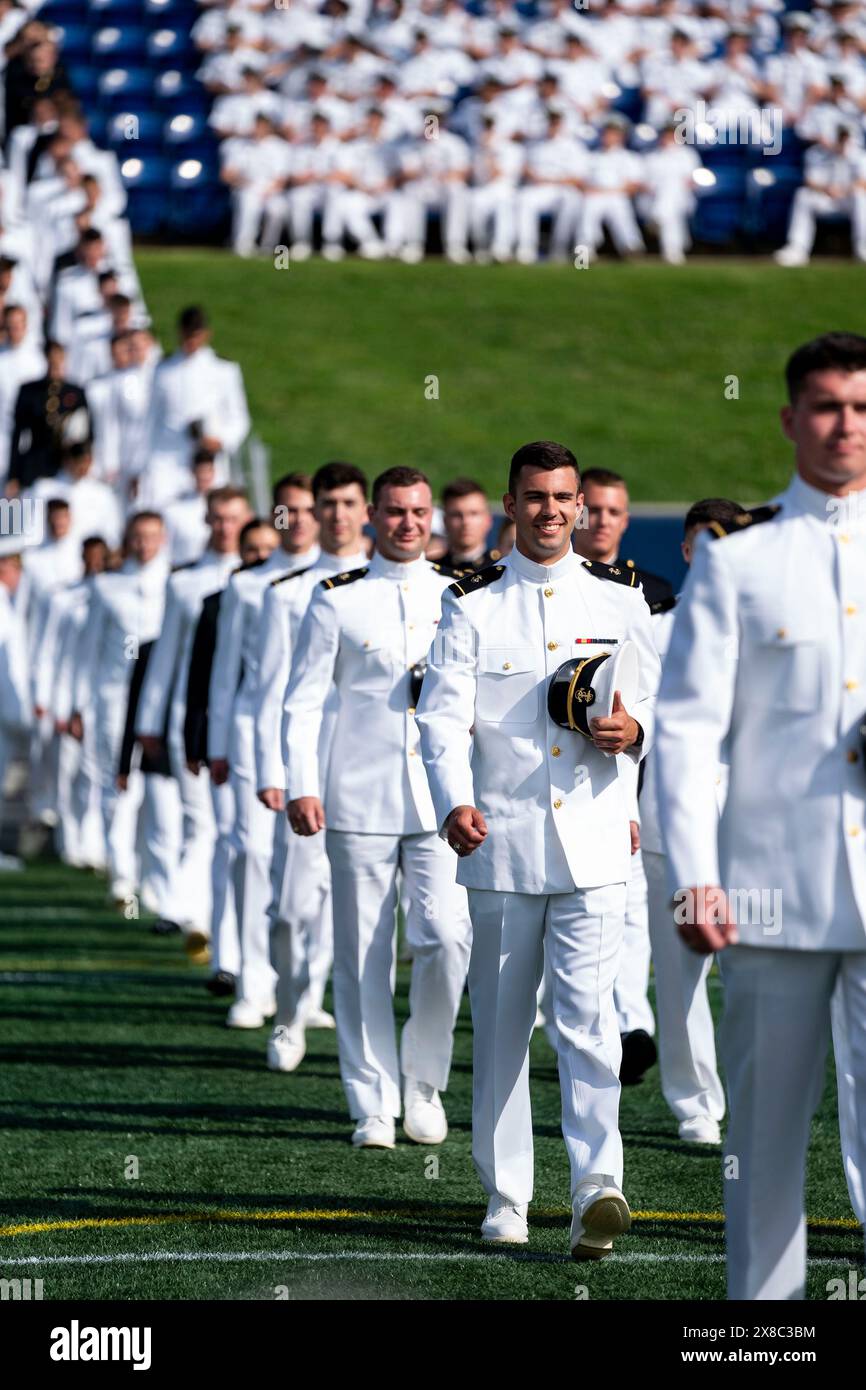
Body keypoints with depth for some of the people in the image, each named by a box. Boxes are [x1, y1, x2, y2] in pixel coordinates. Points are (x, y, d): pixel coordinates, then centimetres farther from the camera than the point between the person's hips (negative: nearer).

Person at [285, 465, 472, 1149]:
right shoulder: (337, 599, 6)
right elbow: (304, 700, 5)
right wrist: (303, 786, -5)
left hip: (441, 801, 1)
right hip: (360, 802, -1)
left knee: (446, 937, -13)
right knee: (363, 957, 0)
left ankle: (424, 1077, 7)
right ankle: (375, 1106, 7)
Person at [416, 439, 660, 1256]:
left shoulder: (619, 599, 10)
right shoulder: (472, 605, 5)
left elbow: (659, 698, 14)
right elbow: (442, 714, -4)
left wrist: (634, 730, -10)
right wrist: (455, 803, -21)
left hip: (593, 842, 0)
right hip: (500, 843, 0)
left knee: (588, 1017, -12)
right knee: (501, 1025, 6)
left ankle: (597, 1183, -19)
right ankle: (505, 1197, 15)